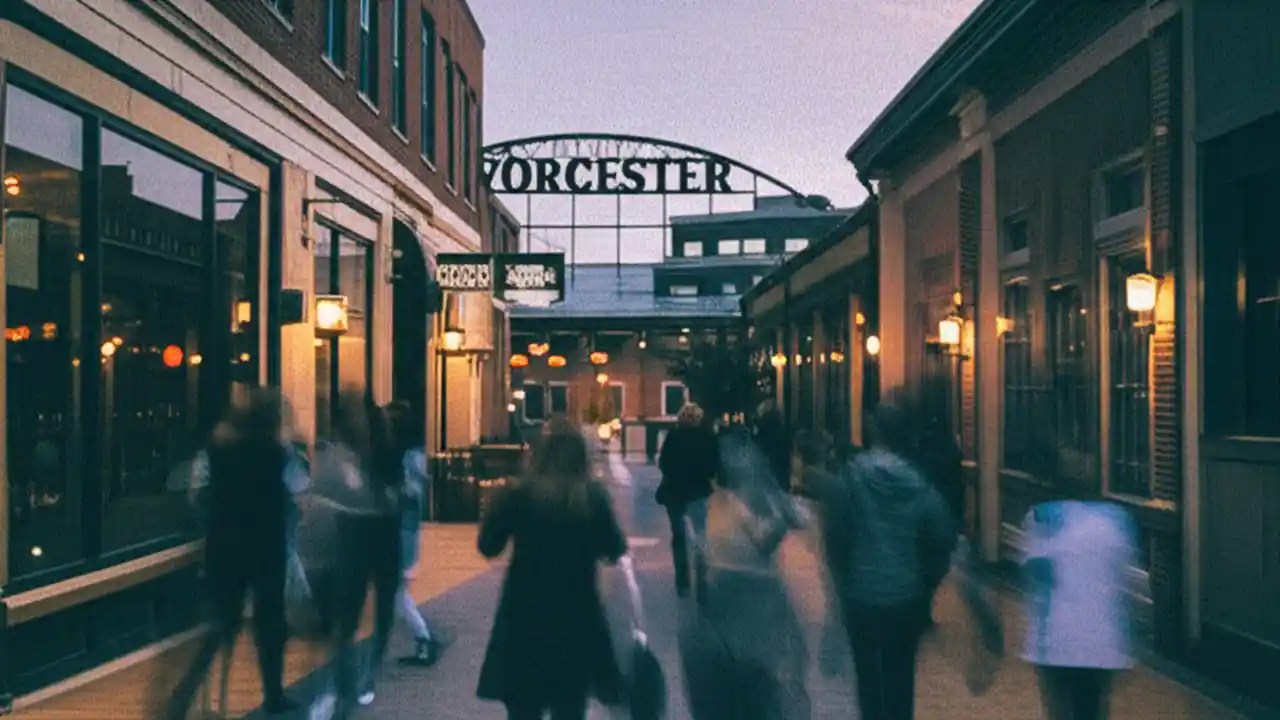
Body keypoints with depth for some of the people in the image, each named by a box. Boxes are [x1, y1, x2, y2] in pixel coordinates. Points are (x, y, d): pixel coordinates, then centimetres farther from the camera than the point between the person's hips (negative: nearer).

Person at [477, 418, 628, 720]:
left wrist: (499, 503, 12)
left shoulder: (517, 494, -10)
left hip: (524, 619, -1)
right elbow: (616, 550, 3)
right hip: (577, 618, 1)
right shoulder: (595, 496, -7)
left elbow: (488, 546, -1)